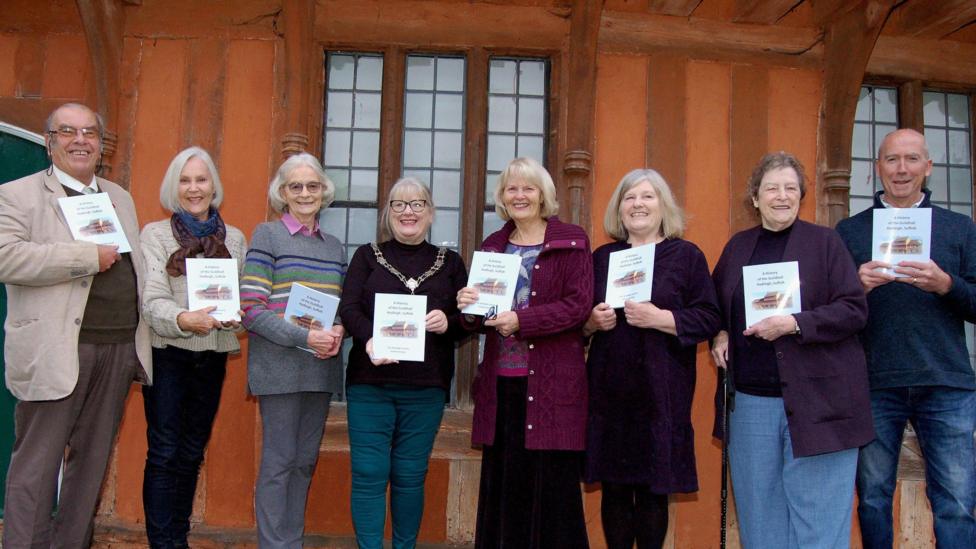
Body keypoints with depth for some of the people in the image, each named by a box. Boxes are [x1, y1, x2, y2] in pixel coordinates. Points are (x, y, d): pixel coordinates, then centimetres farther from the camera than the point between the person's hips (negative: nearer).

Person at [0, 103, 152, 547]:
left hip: (119, 348, 6)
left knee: (91, 464, 13)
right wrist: (89, 257, -17)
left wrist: (140, 345, 11)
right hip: (55, 351, -5)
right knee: (36, 467, 2)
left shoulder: (120, 198, 18)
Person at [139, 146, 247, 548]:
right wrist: (183, 319, -30)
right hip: (167, 354, -3)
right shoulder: (155, 234, -1)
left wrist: (237, 316, -16)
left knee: (192, 453, 12)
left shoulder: (235, 238, 8)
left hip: (213, 356, 3)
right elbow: (151, 300, -11)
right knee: (164, 453, -1)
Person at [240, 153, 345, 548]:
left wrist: (339, 331, -4)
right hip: (280, 366, -5)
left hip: (322, 368, 5)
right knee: (279, 461, -1)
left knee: (306, 460, 11)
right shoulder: (267, 235, -2)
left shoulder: (335, 247, 14)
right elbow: (251, 308, -10)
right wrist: (305, 337, -18)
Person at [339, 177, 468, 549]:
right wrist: (369, 340, -25)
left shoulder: (450, 262, 12)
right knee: (369, 475, -1)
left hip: (426, 388, 1)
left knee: (410, 476, 8)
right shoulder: (367, 256, 9)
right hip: (370, 383, -1)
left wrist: (448, 323, -16)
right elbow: (349, 309, -4)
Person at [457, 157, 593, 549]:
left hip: (551, 384, -4)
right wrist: (469, 306, -5)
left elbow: (578, 306, -9)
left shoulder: (571, 241, 1)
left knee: (551, 485, -1)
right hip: (500, 383, 4)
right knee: (501, 485, 7)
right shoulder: (492, 246, 16)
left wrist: (521, 319, -19)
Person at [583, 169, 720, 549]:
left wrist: (660, 318, -17)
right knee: (614, 488, 7)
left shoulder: (687, 255, 3)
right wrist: (592, 321, -5)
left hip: (661, 392, -3)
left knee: (654, 491, 3)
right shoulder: (602, 257, 13)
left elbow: (708, 319, -3)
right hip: (610, 388, 3)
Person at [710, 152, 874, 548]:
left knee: (817, 516, 2)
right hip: (750, 399, 4)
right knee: (758, 511, 12)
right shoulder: (738, 246, 11)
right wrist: (720, 335, 2)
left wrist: (794, 324, -18)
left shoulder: (824, 242, 0)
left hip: (817, 400, -4)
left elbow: (854, 310, -6)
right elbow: (717, 306, 22)